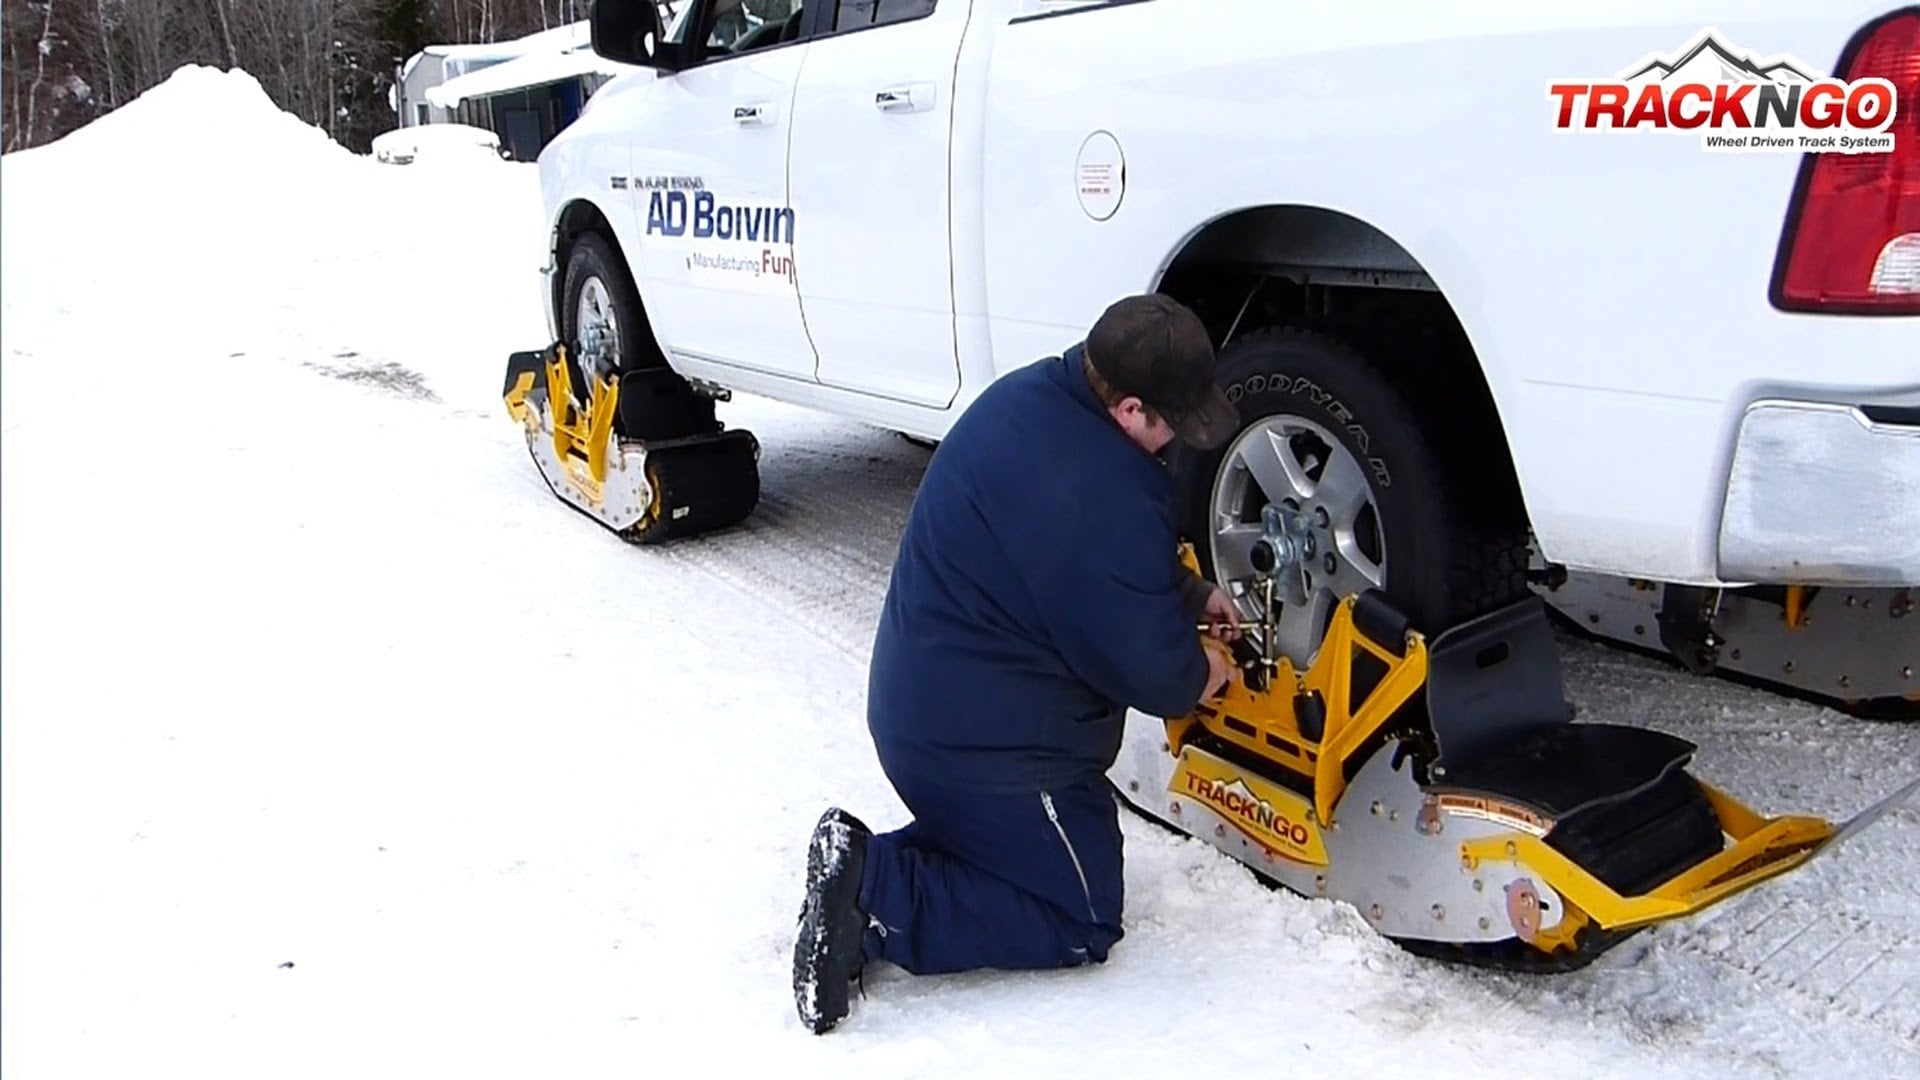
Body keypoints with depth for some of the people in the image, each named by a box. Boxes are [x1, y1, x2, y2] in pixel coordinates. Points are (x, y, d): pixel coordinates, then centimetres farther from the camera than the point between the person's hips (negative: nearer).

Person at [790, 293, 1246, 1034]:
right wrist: (1196, 676, 5)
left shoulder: (1029, 394, -1)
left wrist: (1190, 597, 12)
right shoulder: (1100, 499, -30)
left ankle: (866, 862, 5)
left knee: (996, 842, 29)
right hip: (986, 743, -9)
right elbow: (1150, 669, -16)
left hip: (921, 709, 9)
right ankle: (876, 897, -9)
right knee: (1082, 924, 7)